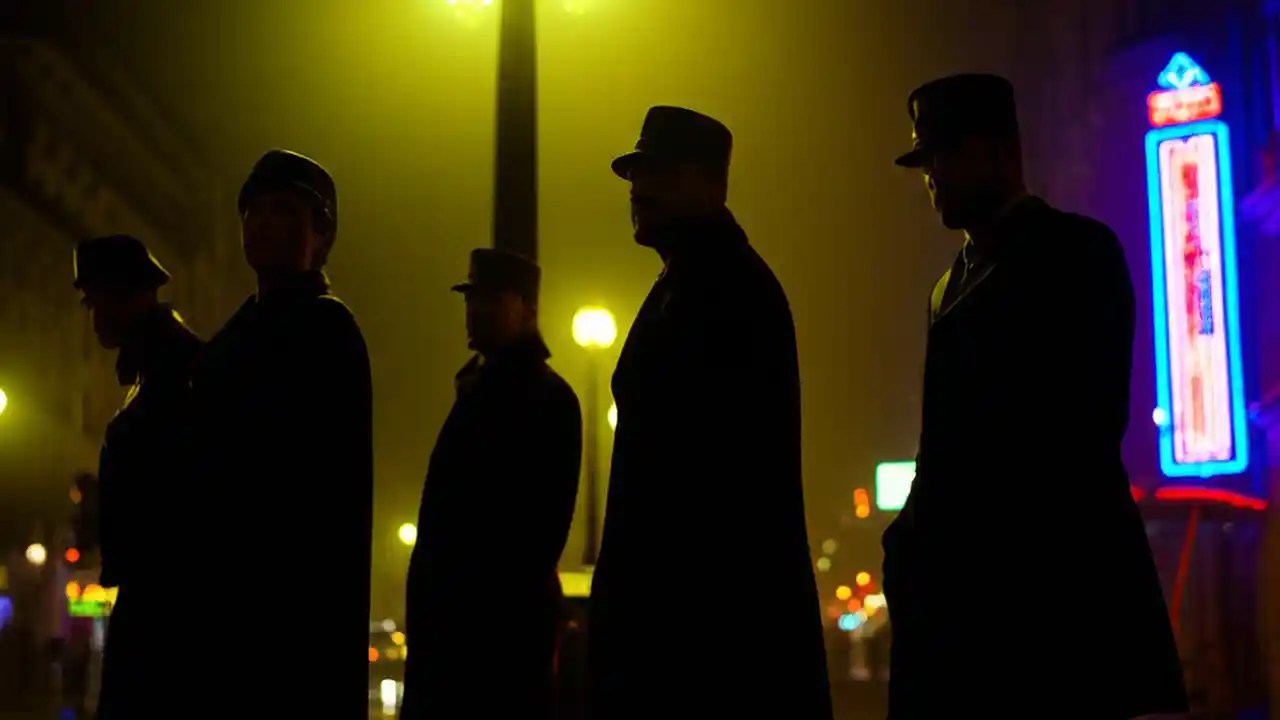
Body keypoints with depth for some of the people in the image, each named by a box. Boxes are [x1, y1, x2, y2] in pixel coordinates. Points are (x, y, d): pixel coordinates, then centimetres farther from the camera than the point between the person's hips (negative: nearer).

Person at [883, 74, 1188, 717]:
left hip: (1054, 579, -7)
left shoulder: (1077, 250, -2)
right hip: (967, 587, 7)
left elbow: (1087, 425, -12)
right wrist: (917, 546, 0)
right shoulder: (954, 283, 21)